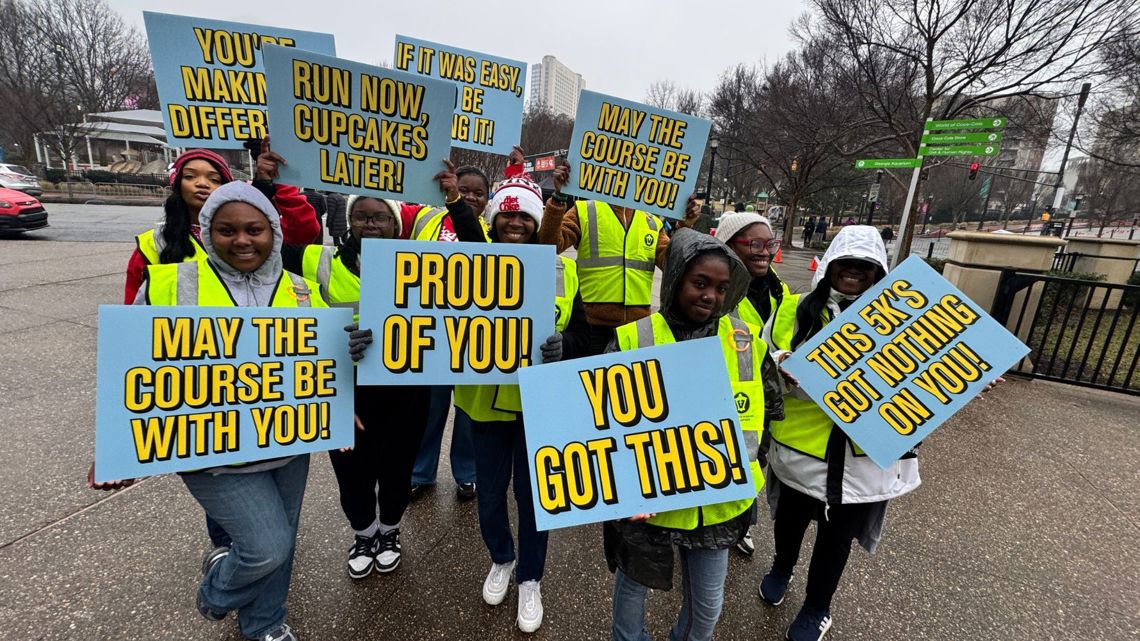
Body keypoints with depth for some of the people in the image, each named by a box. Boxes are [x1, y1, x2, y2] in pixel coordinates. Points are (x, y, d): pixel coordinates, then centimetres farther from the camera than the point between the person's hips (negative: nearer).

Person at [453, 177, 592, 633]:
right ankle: (501, 560, 49)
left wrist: (561, 346, -24)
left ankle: (530, 579, 40)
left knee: (533, 495, 14)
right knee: (490, 494, 18)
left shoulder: (561, 269, -3)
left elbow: (583, 335, -3)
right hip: (487, 403, 1)